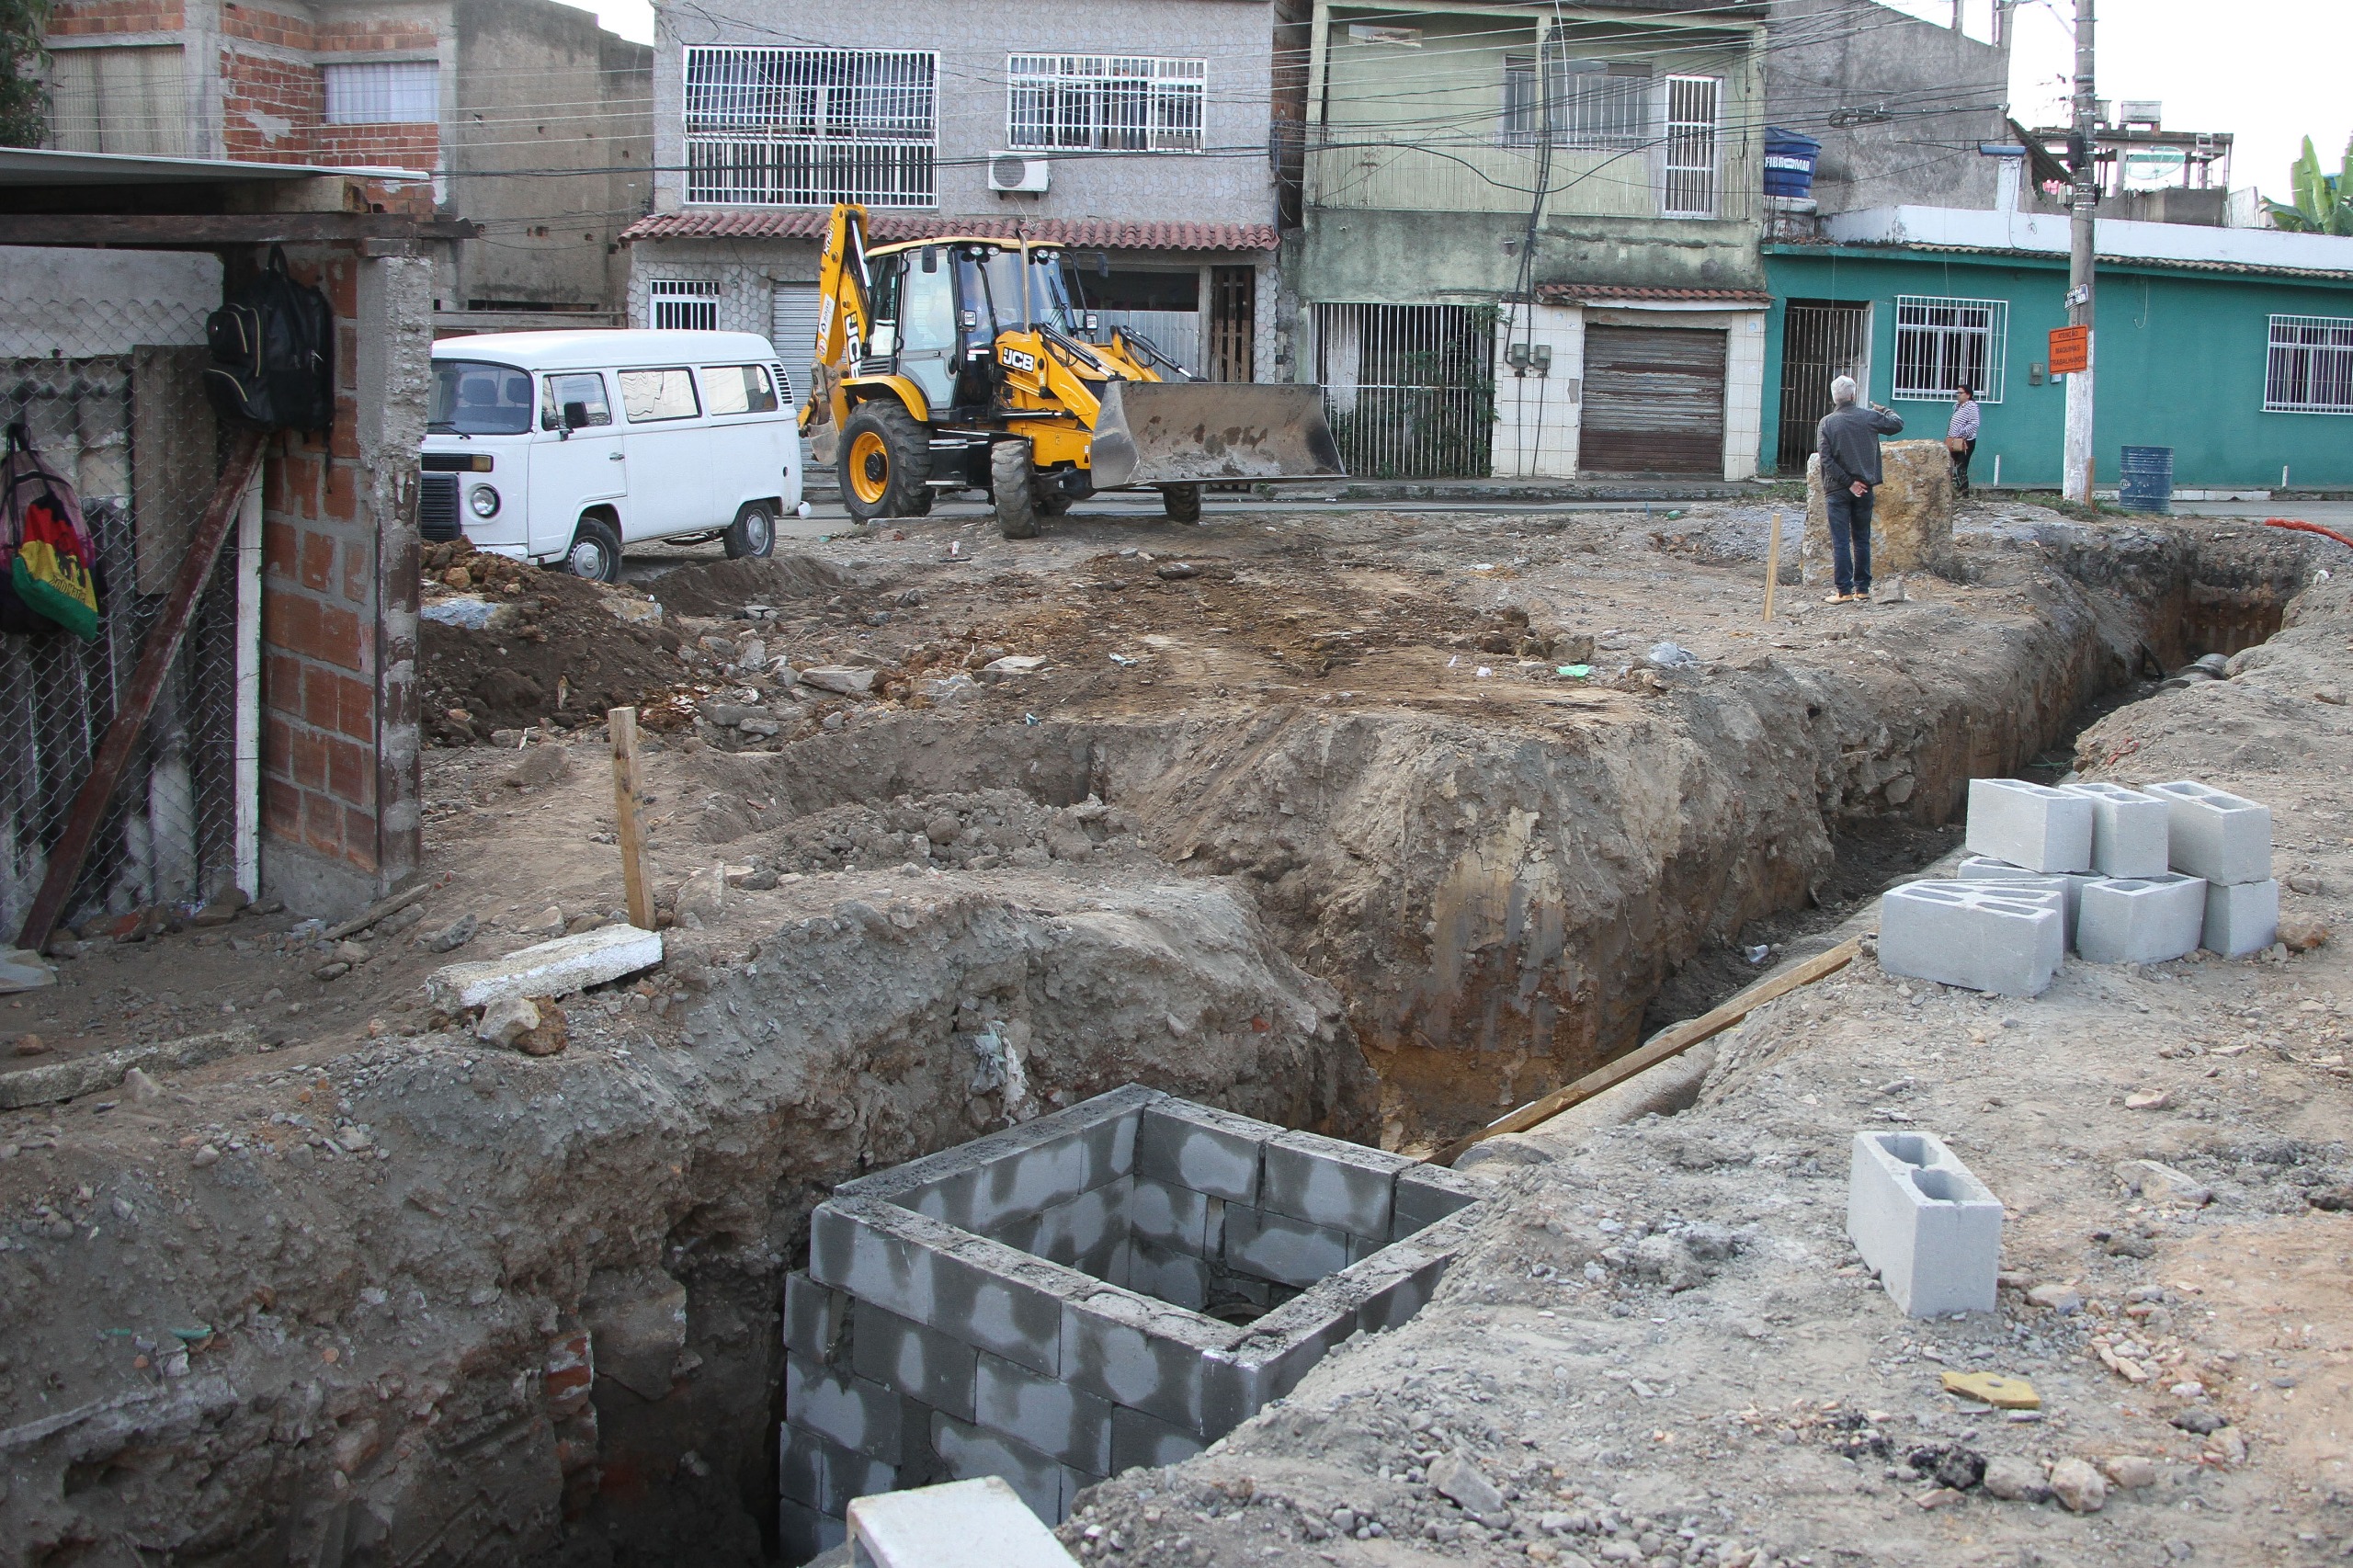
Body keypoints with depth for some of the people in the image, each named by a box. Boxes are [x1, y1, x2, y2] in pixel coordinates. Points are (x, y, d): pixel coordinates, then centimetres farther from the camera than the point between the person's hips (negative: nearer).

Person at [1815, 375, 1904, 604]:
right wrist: (1884, 411, 32)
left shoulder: (1826, 423, -6)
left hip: (1837, 490, -2)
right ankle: (1862, 588, 14)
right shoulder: (1869, 417, -2)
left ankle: (1845, 591, -4)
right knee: (1862, 540, 12)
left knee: (1840, 542, -1)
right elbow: (1897, 424, 13)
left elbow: (1826, 459, -13)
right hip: (1864, 488, 2)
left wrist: (1848, 482, -9)